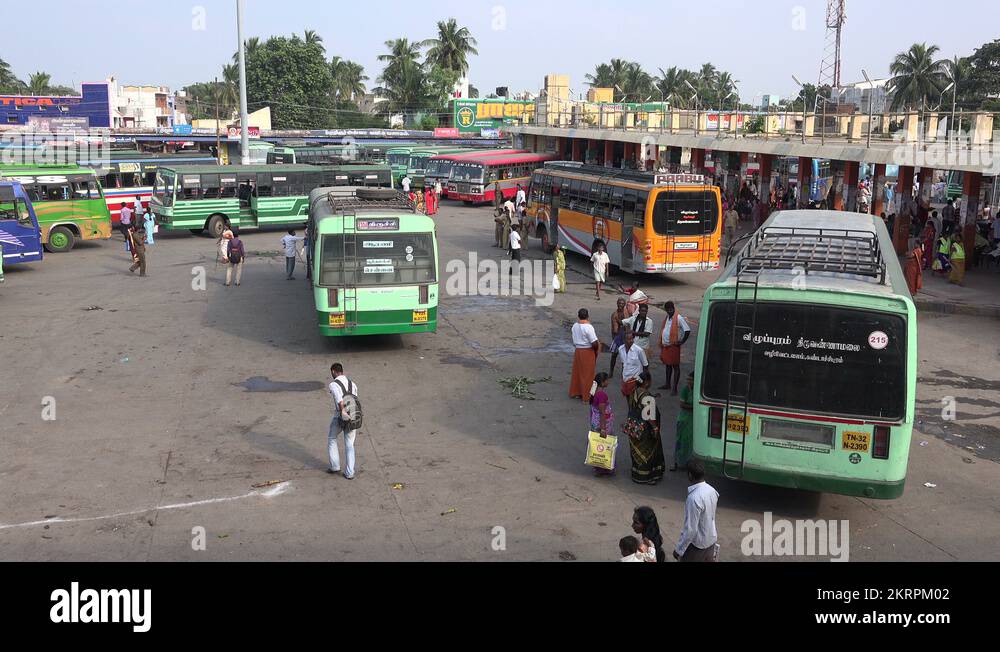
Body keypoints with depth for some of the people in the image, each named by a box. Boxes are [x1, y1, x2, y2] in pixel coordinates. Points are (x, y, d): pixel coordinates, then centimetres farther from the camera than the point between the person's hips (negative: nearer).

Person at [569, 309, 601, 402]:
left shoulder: (574, 326, 0)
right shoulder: (588, 327, -21)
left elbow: (574, 341, 9)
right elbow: (594, 343, -22)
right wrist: (596, 349, -3)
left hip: (577, 351, 6)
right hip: (588, 352, -6)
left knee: (577, 372, 17)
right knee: (588, 374, 4)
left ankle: (575, 392, 28)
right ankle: (586, 396, 11)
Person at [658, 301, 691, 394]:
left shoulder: (678, 318, -15)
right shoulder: (667, 317, 11)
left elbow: (687, 330, -19)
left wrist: (682, 342, -16)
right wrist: (661, 343, 15)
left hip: (673, 346, -8)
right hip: (665, 345, 8)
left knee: (675, 366, -2)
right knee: (667, 365, 18)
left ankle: (675, 388, -1)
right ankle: (667, 384, 30)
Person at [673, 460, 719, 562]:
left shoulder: (694, 498, -31)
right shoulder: (712, 490, -4)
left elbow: (690, 529, -27)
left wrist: (679, 550, -17)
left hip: (697, 544, -7)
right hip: (711, 539, 7)